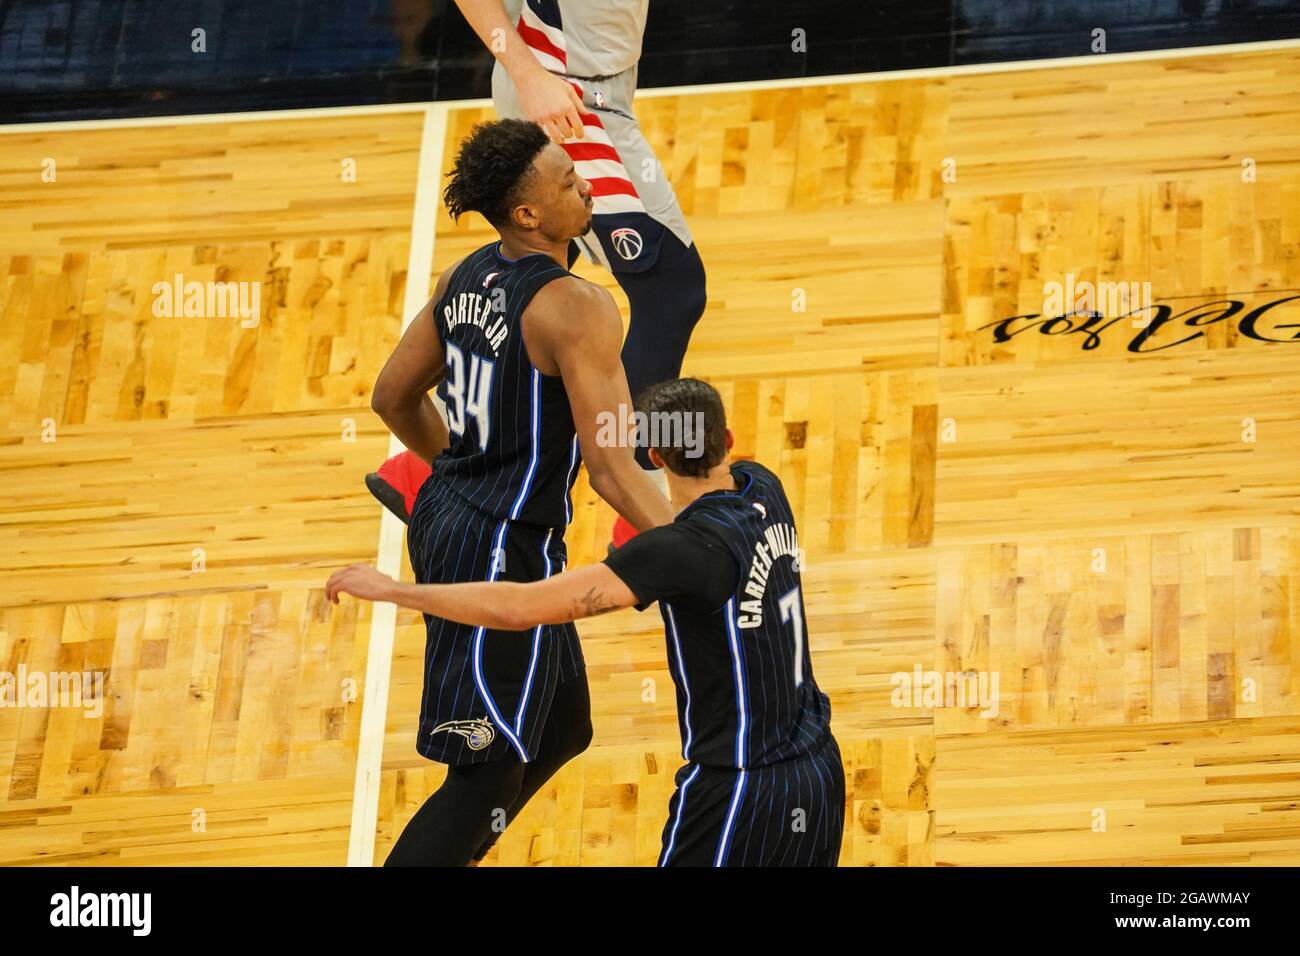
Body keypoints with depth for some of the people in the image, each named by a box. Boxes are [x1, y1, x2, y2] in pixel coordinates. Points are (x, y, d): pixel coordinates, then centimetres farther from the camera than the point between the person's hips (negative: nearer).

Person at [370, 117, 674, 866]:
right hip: (505, 551, -9)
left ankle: (443, 855, 29)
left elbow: (394, 398, 16)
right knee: (489, 773, 0)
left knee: (562, 726, 22)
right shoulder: (576, 308, -20)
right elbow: (612, 468, -25)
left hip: (447, 520, 9)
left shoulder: (466, 278, 5)